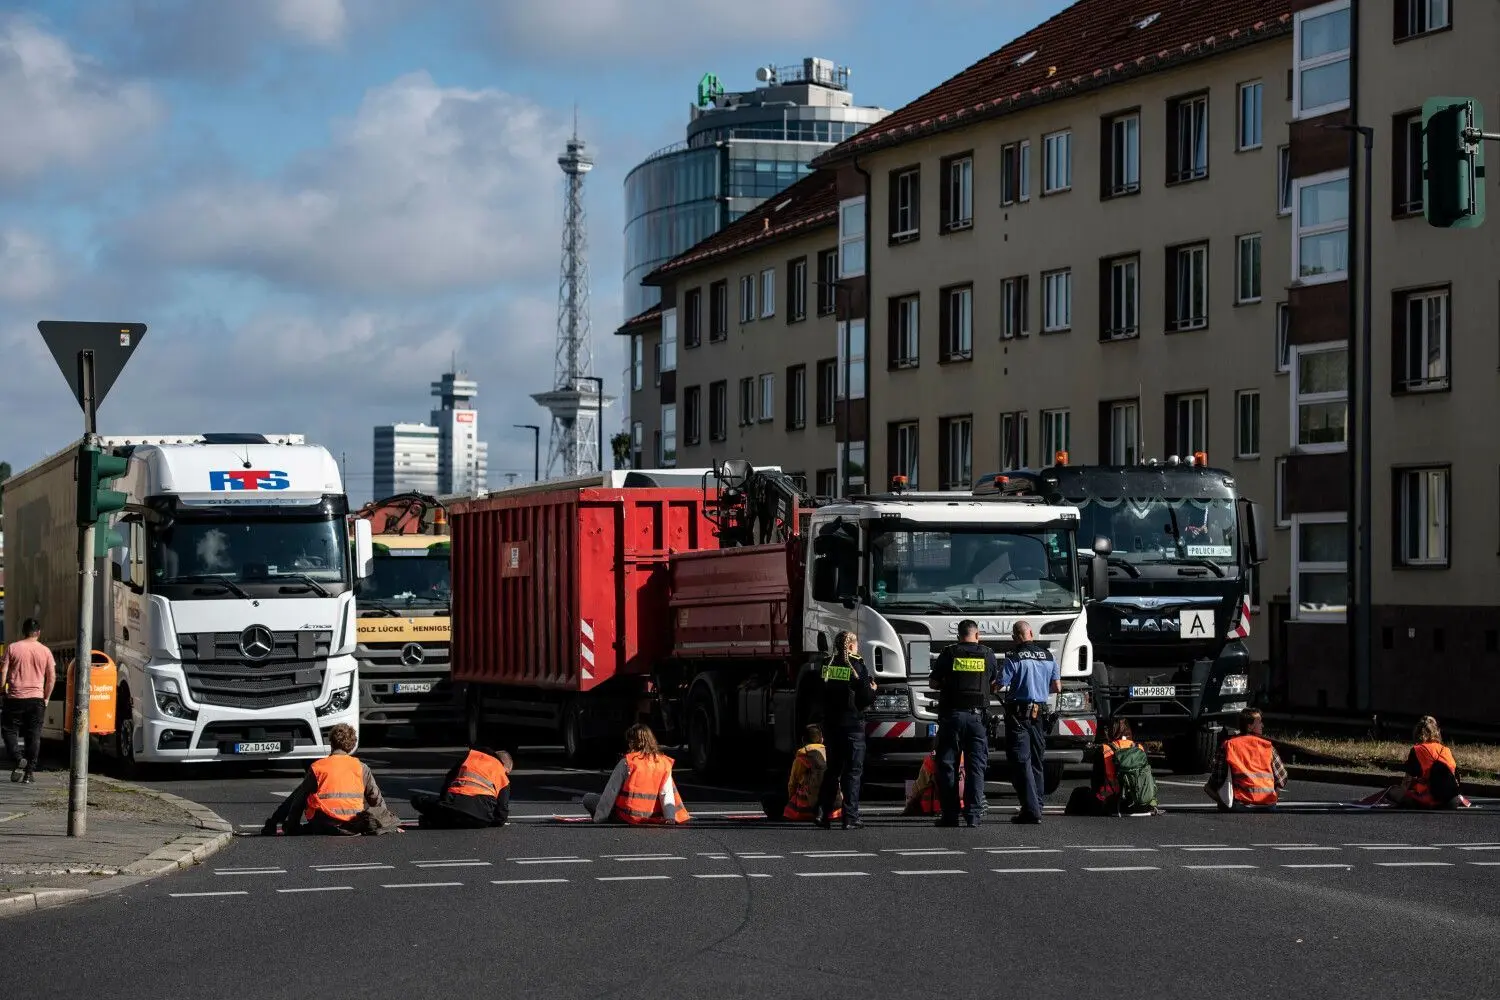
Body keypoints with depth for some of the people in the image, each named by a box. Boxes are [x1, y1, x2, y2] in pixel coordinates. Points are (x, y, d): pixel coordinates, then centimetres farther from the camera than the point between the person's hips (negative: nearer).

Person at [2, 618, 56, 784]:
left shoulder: (13, 648, -2)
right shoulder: (45, 651, 3)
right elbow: (52, 677, 3)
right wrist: (46, 698, 13)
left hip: (15, 697, -2)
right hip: (37, 698, 2)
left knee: (9, 730, 10)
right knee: (34, 735, 7)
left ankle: (18, 759, -11)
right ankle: (30, 771, 4)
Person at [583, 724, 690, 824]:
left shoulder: (627, 762, -10)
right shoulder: (664, 763, 0)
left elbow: (611, 791, -8)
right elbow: (668, 793, -6)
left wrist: (598, 818, -4)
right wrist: (670, 817, -10)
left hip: (627, 816, -5)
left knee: (588, 799, 7)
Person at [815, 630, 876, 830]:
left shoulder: (827, 665, 5)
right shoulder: (857, 666, -10)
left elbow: (819, 694, 11)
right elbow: (865, 698, -13)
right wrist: (872, 690, 8)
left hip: (831, 723, 5)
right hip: (852, 723, -5)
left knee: (832, 769, 15)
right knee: (853, 770, 0)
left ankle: (823, 813, 8)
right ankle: (850, 817, -4)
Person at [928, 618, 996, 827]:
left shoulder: (949, 654, 0)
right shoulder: (987, 654, 4)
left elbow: (932, 683, 4)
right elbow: (994, 684, 13)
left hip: (952, 715, -1)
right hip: (978, 716, 1)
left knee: (947, 765, 5)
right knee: (976, 766, 4)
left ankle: (950, 814, 1)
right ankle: (973, 814, -2)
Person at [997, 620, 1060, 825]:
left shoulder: (1014, 658, -10)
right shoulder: (1048, 657, 7)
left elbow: (999, 685, -12)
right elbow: (1057, 687, 11)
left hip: (1019, 714, -5)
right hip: (1040, 713, 6)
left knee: (1021, 762, -5)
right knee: (1037, 761, 15)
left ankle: (1031, 810, -11)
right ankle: (1037, 806, 16)